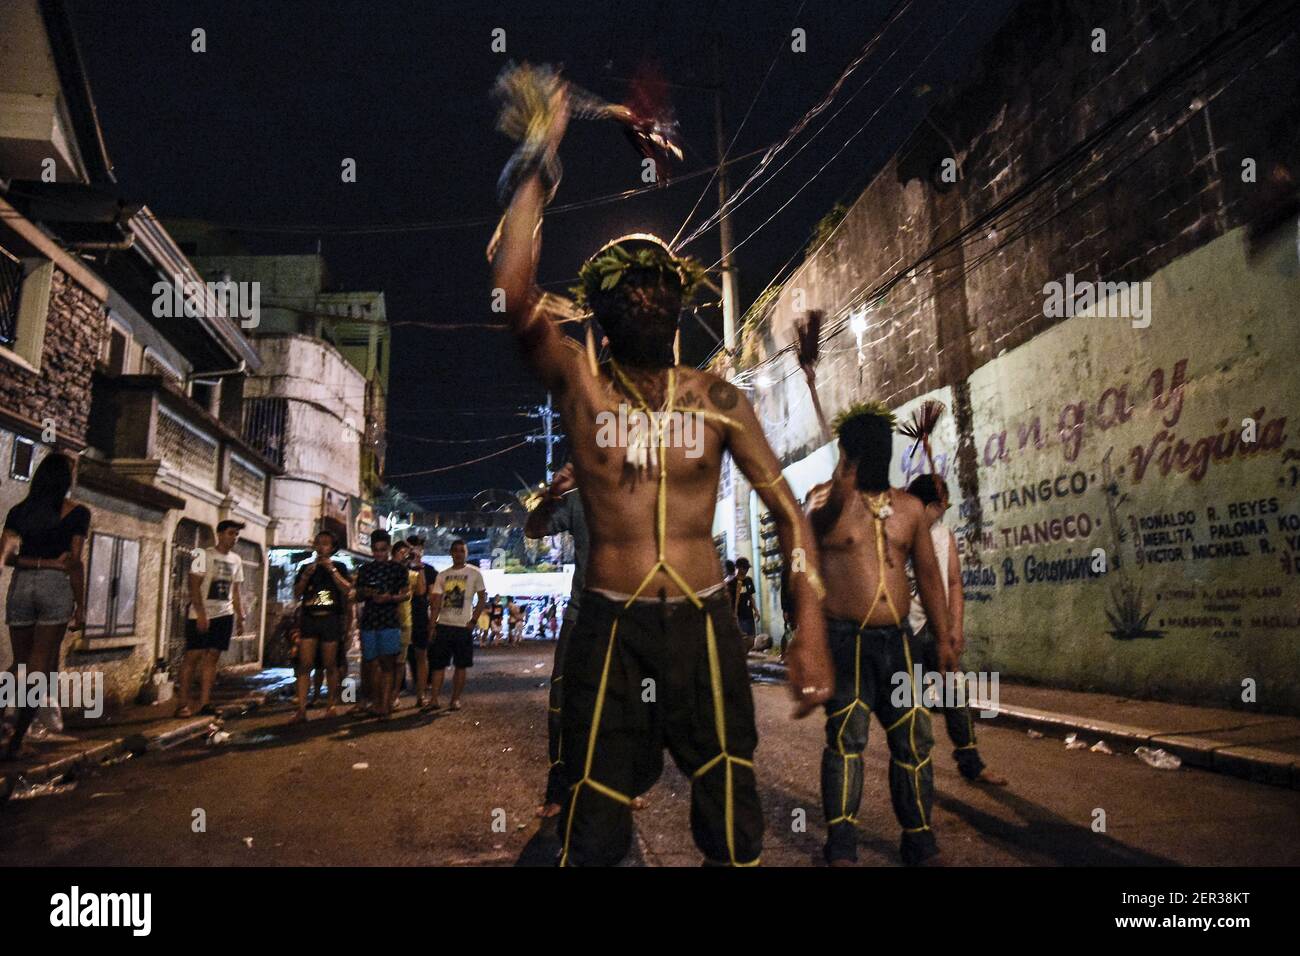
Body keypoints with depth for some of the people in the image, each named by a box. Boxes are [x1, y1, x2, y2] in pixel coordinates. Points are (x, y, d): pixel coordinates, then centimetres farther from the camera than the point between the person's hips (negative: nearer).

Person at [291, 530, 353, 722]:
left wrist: (331, 569, -11)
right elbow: (296, 594, 9)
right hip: (309, 619, 2)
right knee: (305, 664, -6)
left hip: (330, 619, -2)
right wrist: (306, 576, -5)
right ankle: (301, 709, -7)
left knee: (330, 664, 2)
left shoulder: (339, 567, 8)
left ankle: (332, 704, 13)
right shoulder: (306, 568, 15)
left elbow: (347, 589, -6)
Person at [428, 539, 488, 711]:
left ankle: (455, 699, 13)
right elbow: (436, 601, 7)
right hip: (443, 625, 2)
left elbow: (483, 598, 1)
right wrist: (433, 623, -1)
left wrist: (473, 620, -7)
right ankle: (434, 699, 5)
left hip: (463, 626, -2)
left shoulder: (474, 573, 0)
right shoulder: (442, 575, 8)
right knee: (438, 664, 2)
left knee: (461, 665, 4)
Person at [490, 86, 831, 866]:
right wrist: (541, 163, -15)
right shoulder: (579, 383, 0)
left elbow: (788, 512, 1)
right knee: (595, 834, 9)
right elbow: (515, 292, -18)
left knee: (735, 830, 12)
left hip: (704, 624, 1)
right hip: (610, 627, -1)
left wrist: (813, 631, -7)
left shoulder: (718, 400, 2)